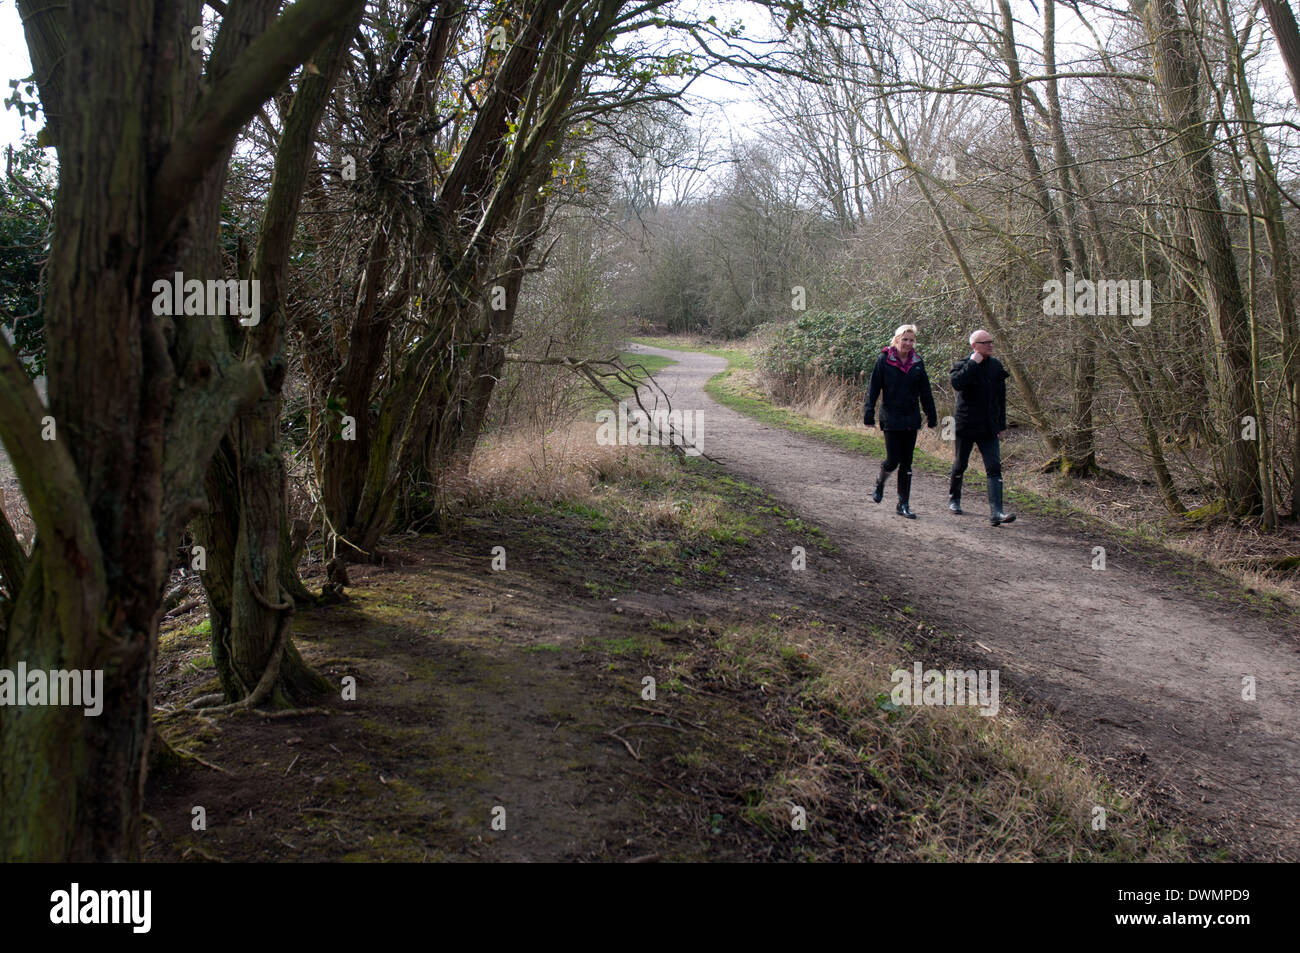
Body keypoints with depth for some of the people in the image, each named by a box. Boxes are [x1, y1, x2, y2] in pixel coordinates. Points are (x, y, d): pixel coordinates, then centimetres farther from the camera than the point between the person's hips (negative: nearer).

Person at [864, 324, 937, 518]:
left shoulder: (917, 362, 6)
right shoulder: (884, 360, -5)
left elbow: (925, 392, 12)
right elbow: (873, 389, -5)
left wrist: (931, 417, 12)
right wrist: (869, 414, -11)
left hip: (911, 420, 4)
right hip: (891, 419, -4)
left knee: (906, 463, 5)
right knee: (893, 460, -5)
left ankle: (903, 504, 12)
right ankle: (880, 482, 29)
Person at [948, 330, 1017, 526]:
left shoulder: (996, 366, 8)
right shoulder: (962, 365, -6)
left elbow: (1001, 397, 16)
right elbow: (957, 383, -30)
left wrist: (1001, 424, 15)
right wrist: (973, 363, -23)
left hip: (988, 428, 3)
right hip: (966, 426, -3)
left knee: (994, 467, -9)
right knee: (960, 465, 11)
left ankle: (995, 512, -15)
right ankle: (954, 498, 35)